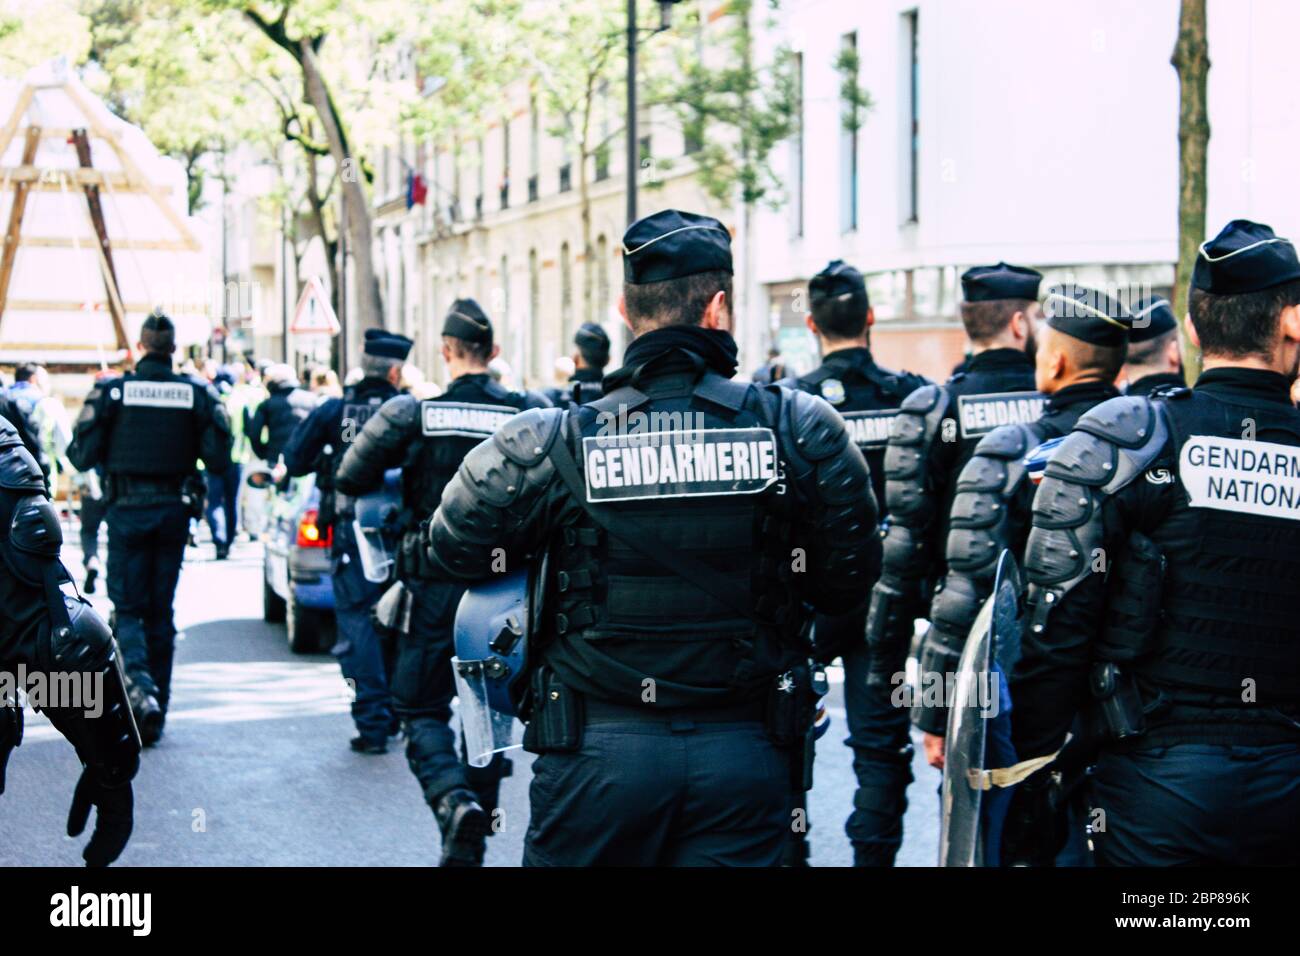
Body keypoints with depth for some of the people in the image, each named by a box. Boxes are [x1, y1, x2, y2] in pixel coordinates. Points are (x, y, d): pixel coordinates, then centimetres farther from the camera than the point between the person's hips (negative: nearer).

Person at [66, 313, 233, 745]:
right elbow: (219, 460, -2)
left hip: (128, 510, -2)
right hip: (174, 510, 2)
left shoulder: (111, 390, -7)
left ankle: (140, 684, -22)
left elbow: (83, 457, -7)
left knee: (128, 607, 5)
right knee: (161, 610, 11)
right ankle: (155, 714, 14)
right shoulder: (198, 393, -2)